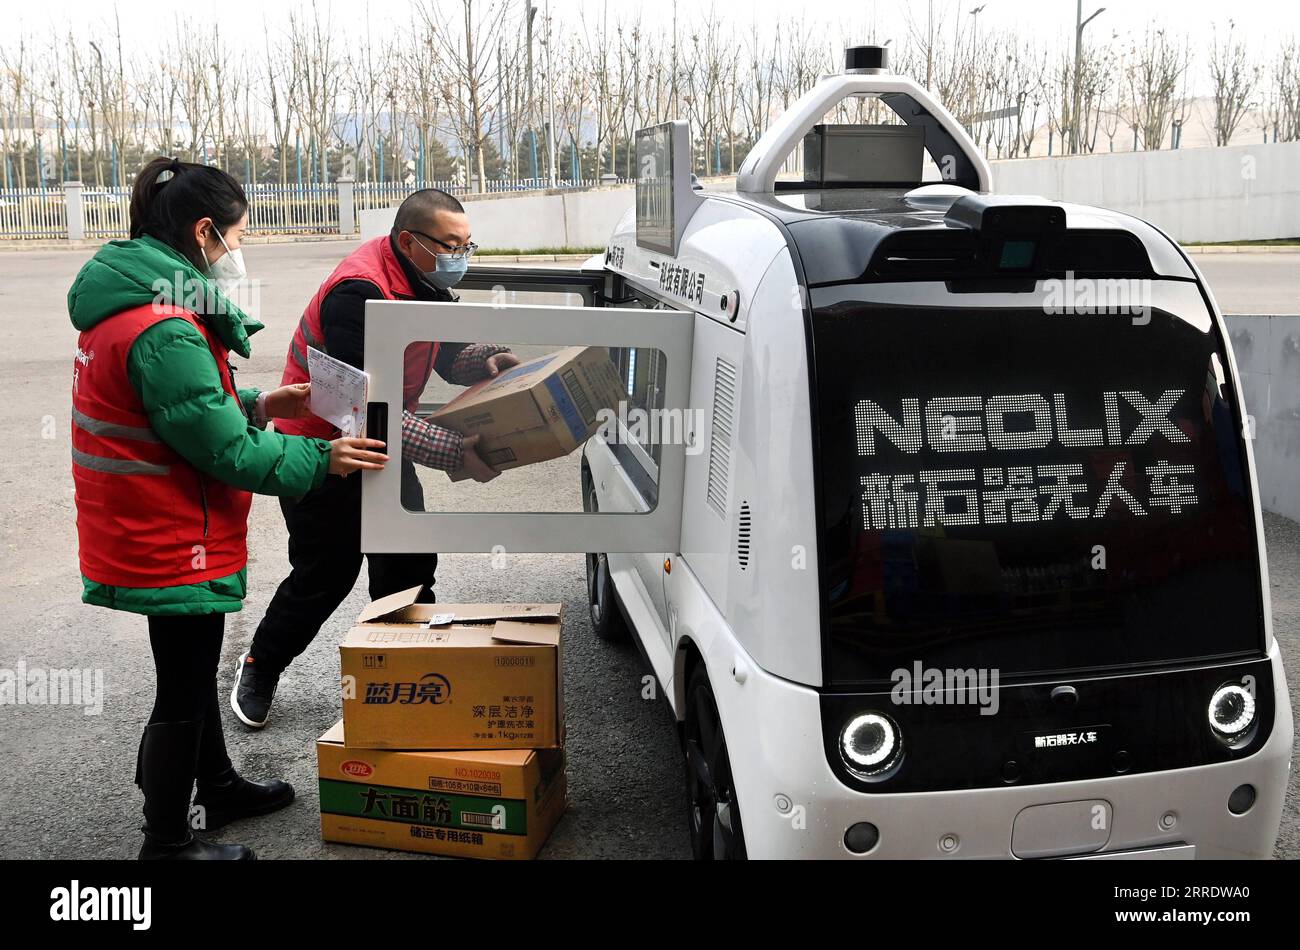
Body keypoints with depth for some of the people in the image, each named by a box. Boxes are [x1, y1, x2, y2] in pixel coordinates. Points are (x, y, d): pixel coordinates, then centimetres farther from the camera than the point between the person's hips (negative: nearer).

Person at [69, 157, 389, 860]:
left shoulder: (128, 307, 7)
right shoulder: (164, 333, -26)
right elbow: (226, 451, -24)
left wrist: (258, 405, 7)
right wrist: (323, 459, -16)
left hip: (152, 533, 11)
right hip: (173, 545, -11)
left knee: (194, 670, 25)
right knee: (182, 692, 5)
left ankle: (218, 788, 44)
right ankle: (167, 842, 22)